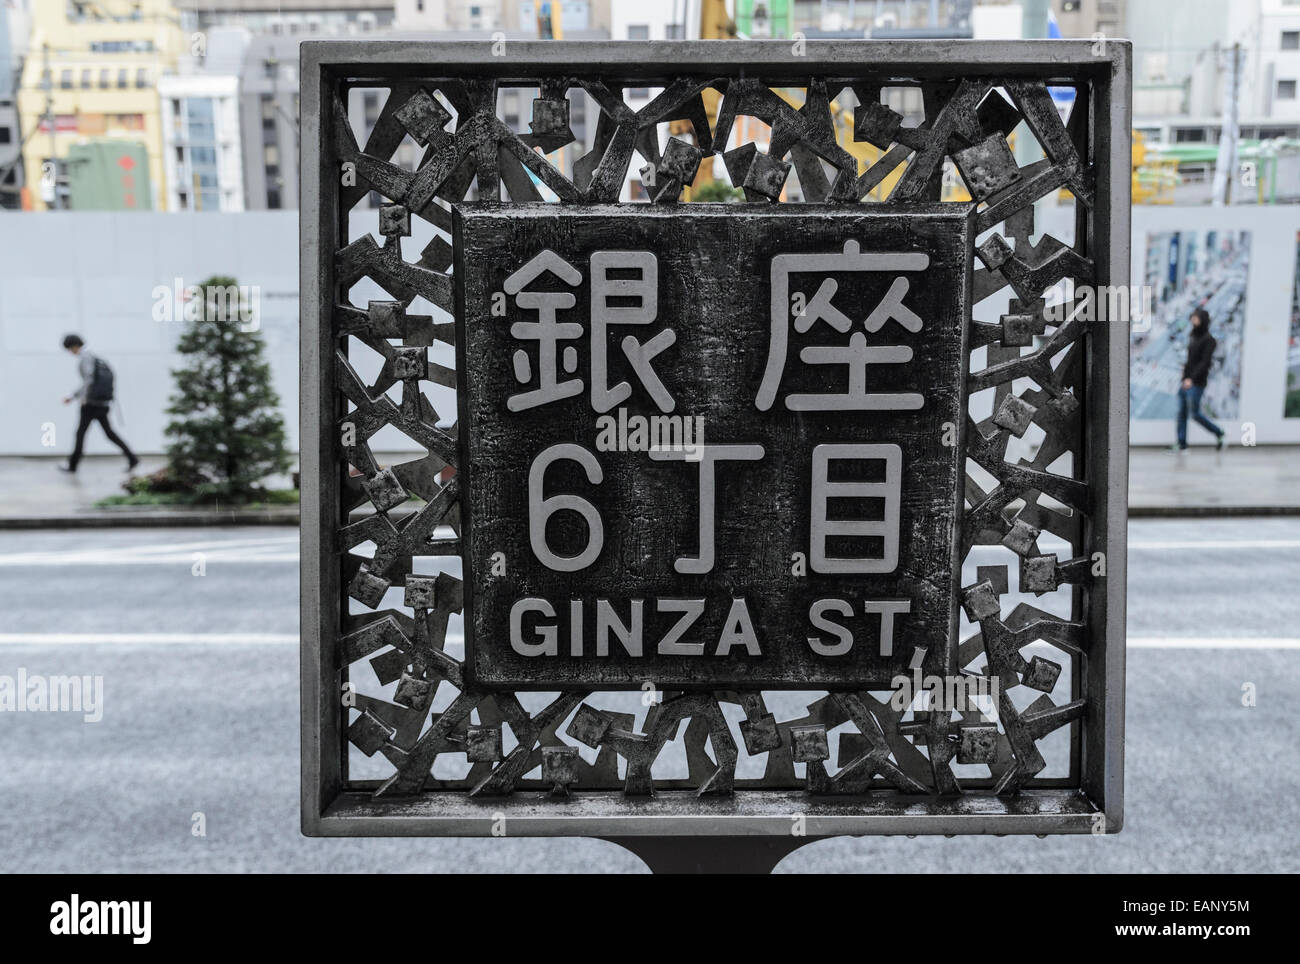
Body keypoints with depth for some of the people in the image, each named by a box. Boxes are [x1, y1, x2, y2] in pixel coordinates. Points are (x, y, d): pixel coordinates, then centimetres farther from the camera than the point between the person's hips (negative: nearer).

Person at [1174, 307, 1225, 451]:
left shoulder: (1208, 340, -11)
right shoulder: (1193, 337, 12)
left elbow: (1205, 362, -18)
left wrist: (1192, 378, -26)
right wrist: (1185, 373, 10)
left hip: (1196, 384, -7)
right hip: (1186, 382, 7)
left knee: (1195, 414, -2)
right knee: (1181, 413, 4)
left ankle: (1219, 433, 18)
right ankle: (1181, 443, 7)